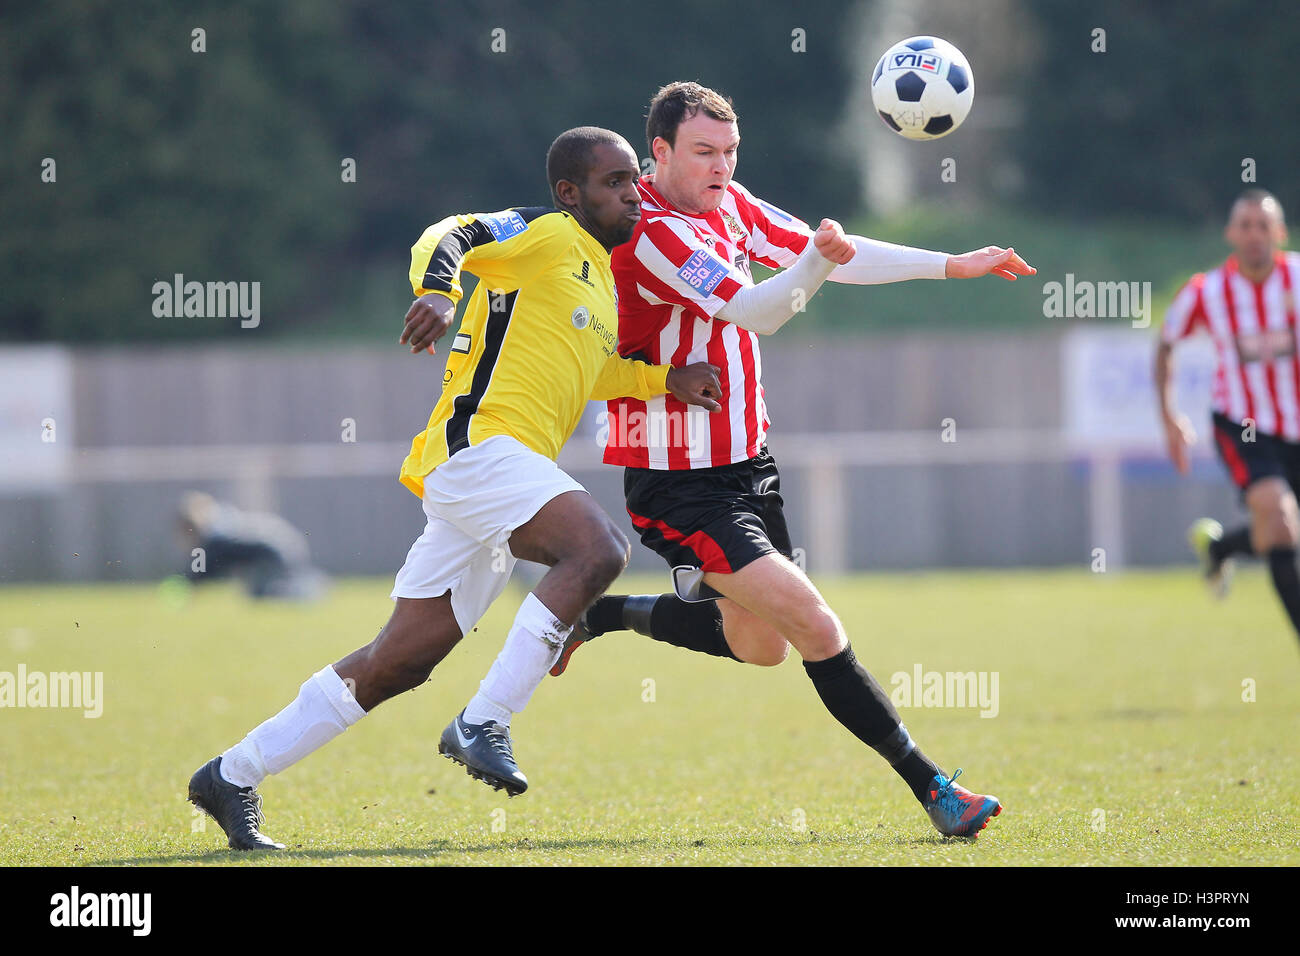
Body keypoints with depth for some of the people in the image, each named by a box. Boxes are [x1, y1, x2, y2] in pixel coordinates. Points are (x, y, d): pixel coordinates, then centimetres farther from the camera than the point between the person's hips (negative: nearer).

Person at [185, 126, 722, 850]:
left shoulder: (602, 277, 25)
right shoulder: (546, 234, -2)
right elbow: (452, 235, -18)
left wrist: (666, 379, 25)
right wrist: (439, 291, -39)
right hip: (478, 442, -9)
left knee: (402, 662, 8)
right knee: (599, 549, -30)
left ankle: (233, 776, 15)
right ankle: (483, 722, -28)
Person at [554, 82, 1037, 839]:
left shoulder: (731, 206, 5)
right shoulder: (652, 234, -22)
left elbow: (842, 258, 14)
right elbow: (754, 312, -36)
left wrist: (950, 265, 11)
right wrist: (814, 264, -53)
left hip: (746, 463, 9)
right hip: (680, 485, -9)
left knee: (759, 645, 21)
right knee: (815, 627, -17)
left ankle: (599, 615, 39)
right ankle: (930, 788, -12)